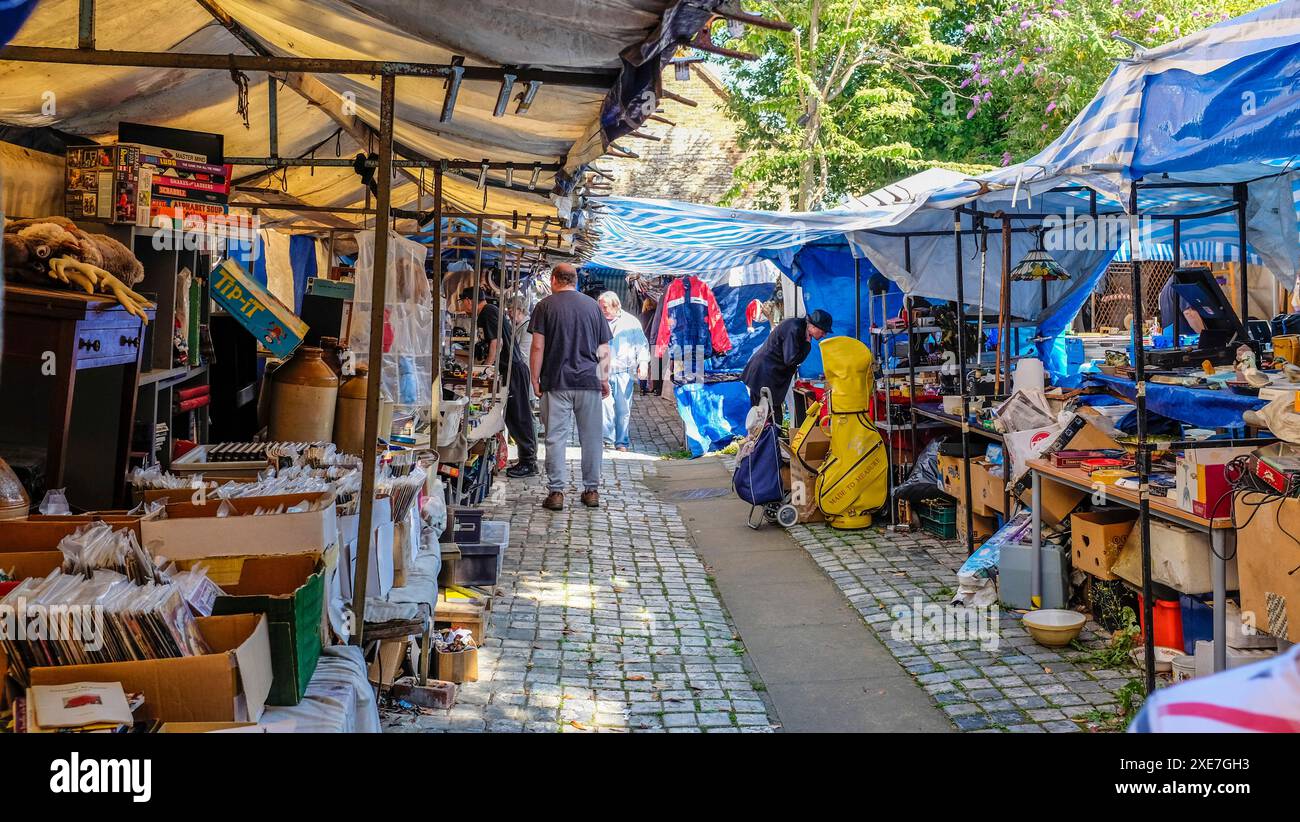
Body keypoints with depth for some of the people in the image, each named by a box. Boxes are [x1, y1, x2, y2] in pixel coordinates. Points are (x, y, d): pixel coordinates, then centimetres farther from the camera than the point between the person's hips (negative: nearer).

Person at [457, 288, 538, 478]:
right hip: (512, 369, 10)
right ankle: (527, 460, 15)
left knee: (519, 417, -6)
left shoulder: (489, 313, -11)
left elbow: (497, 343, -17)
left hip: (513, 370, -10)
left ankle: (528, 462, -3)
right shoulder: (490, 312, 19)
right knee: (513, 417, 11)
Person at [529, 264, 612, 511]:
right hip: (589, 381, 2)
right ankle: (591, 490, 14)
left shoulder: (545, 306, 1)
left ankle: (556, 492, 0)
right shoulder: (593, 306, 9)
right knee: (591, 438, 9)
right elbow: (604, 349, 9)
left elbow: (538, 347, -5)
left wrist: (535, 378, 3)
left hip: (556, 382, -2)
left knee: (556, 437, 1)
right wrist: (605, 379, 16)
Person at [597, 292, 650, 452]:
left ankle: (622, 442, 12)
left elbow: (642, 344, 7)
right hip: (603, 371, 1)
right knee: (606, 407, -12)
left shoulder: (631, 322, 6)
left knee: (623, 409, 2)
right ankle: (608, 439, -4)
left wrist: (643, 363, -6)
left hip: (624, 372, -1)